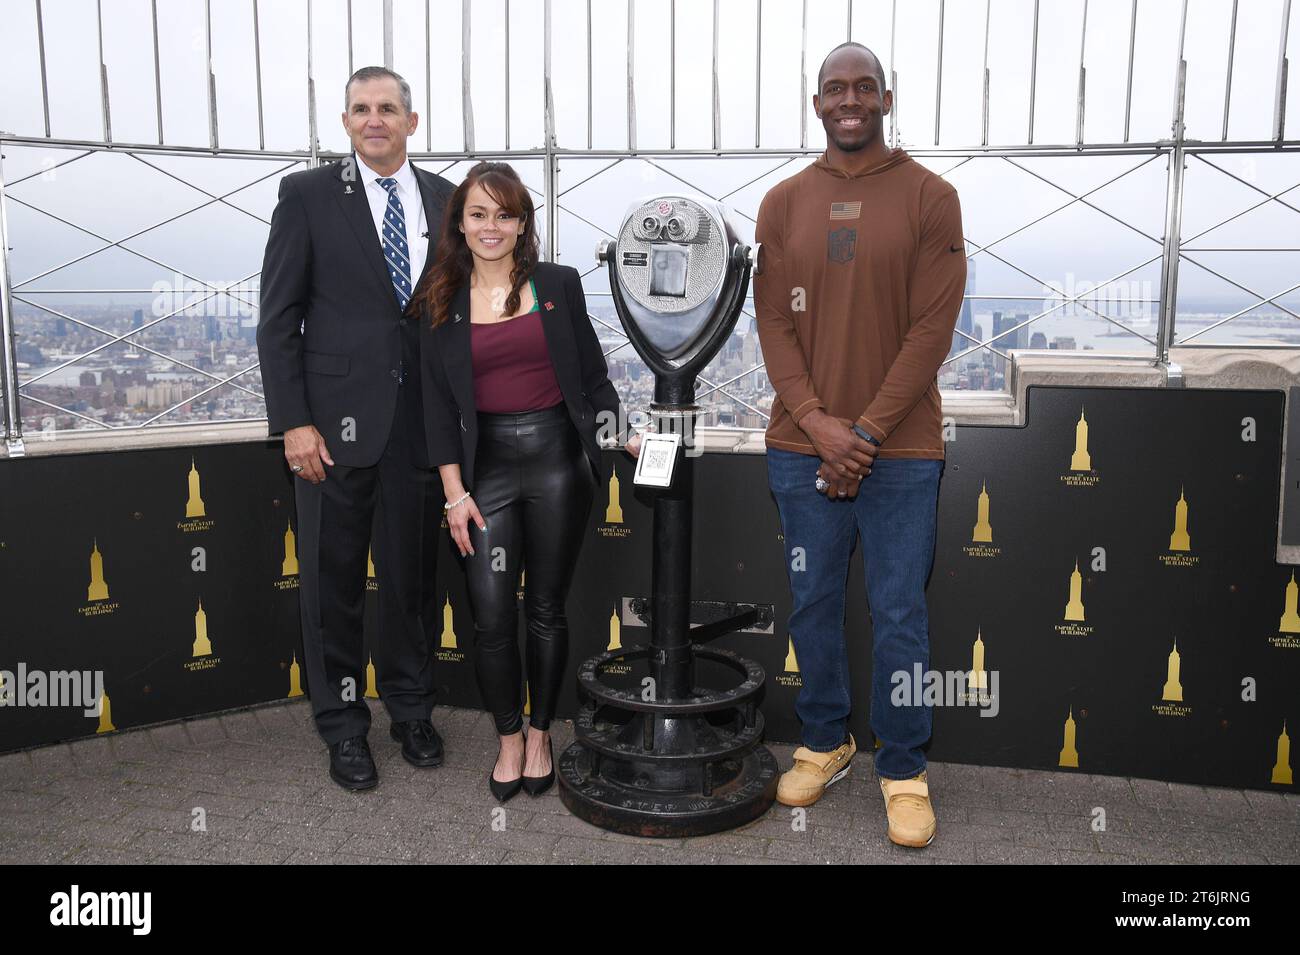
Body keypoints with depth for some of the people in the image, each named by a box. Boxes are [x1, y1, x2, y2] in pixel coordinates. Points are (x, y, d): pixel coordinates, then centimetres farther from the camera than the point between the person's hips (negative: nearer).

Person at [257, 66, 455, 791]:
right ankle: (344, 726, 24)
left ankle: (412, 709, 31)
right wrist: (294, 422, -10)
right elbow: (279, 318, -3)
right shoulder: (308, 195, 0)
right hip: (338, 422, -2)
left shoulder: (443, 199, 9)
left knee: (415, 574, 12)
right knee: (334, 580, 7)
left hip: (423, 423, 3)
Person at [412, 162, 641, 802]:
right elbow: (438, 403, 3)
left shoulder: (558, 285, 3)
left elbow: (592, 376, 8)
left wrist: (626, 435, -5)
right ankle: (509, 740, 20)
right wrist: (455, 493, -2)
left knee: (547, 607, 8)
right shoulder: (441, 301, 4)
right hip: (487, 464, 1)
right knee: (491, 616, -1)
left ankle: (540, 735, 26)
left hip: (556, 458, 0)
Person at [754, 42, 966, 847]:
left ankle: (904, 768, 20)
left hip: (900, 449, -2)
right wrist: (819, 425, -10)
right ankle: (826, 742, 29)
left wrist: (866, 432, -11)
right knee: (813, 603, 10)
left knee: (900, 614, 3)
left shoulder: (931, 198, 0)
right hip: (802, 446, 3)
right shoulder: (783, 204, 7)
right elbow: (773, 324, 3)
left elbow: (932, 330, -6)